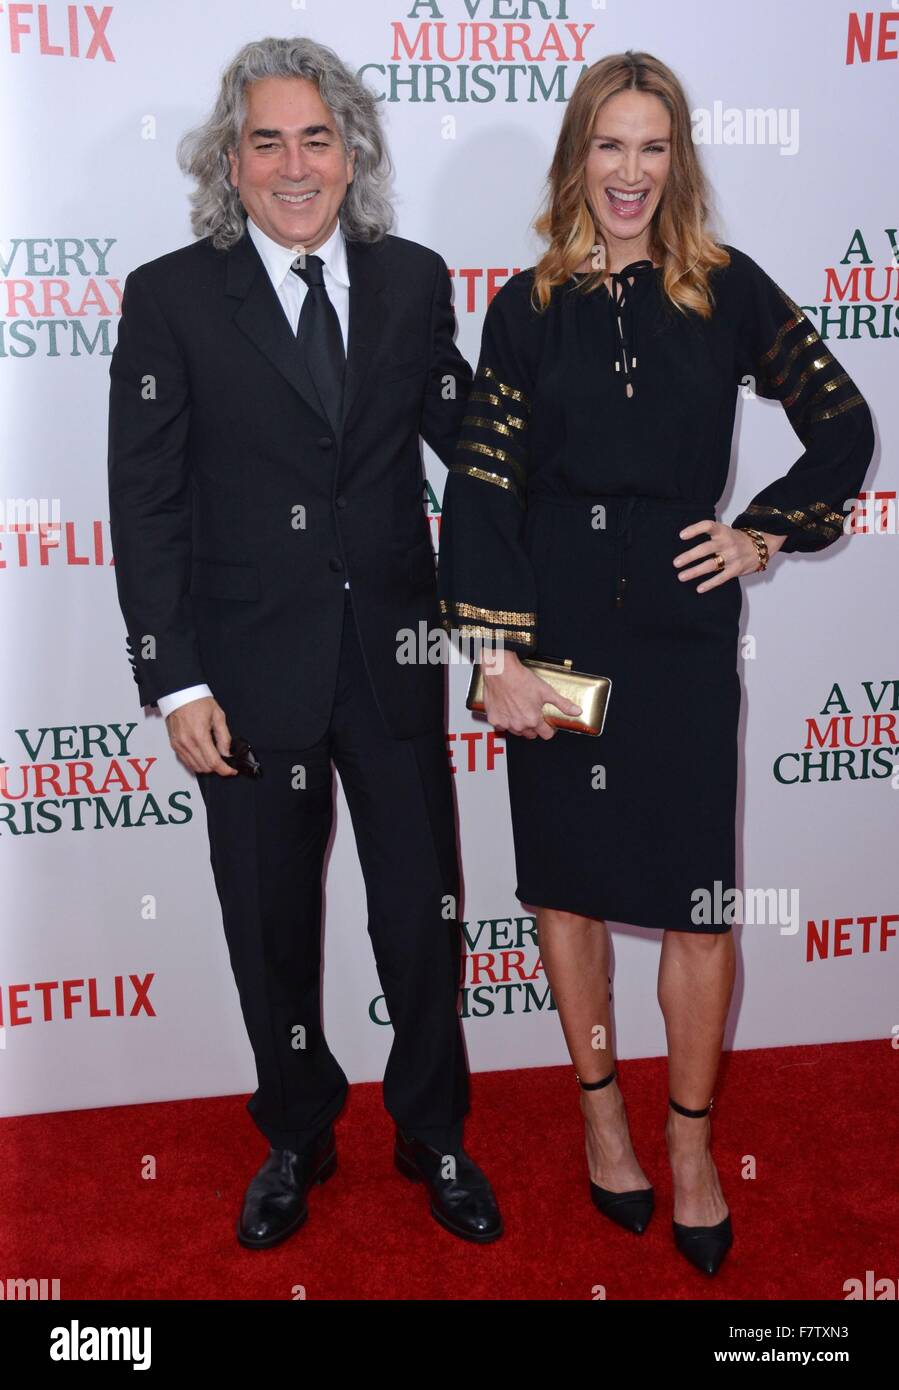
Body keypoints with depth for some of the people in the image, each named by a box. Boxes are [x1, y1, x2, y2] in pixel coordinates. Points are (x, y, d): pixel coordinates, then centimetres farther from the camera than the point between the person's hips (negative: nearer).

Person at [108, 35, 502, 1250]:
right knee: (271, 924, 14)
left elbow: (468, 433, 10)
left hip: (393, 658, 2)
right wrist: (176, 684, -10)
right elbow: (146, 507, -6)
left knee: (425, 913, 11)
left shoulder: (414, 281, 4)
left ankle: (433, 1136, 36)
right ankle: (298, 1139, 38)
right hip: (252, 670, -1)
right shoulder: (171, 298, -4)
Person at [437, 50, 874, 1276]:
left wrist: (766, 534, 2)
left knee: (697, 899, 1)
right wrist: (497, 656, -10)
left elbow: (844, 429, 13)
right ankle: (601, 1110, 31)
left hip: (683, 626, 0)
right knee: (566, 878, 10)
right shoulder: (528, 306, 4)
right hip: (555, 624, 1)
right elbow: (482, 485, -2)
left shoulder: (729, 290, 4)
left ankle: (691, 1146, 21)